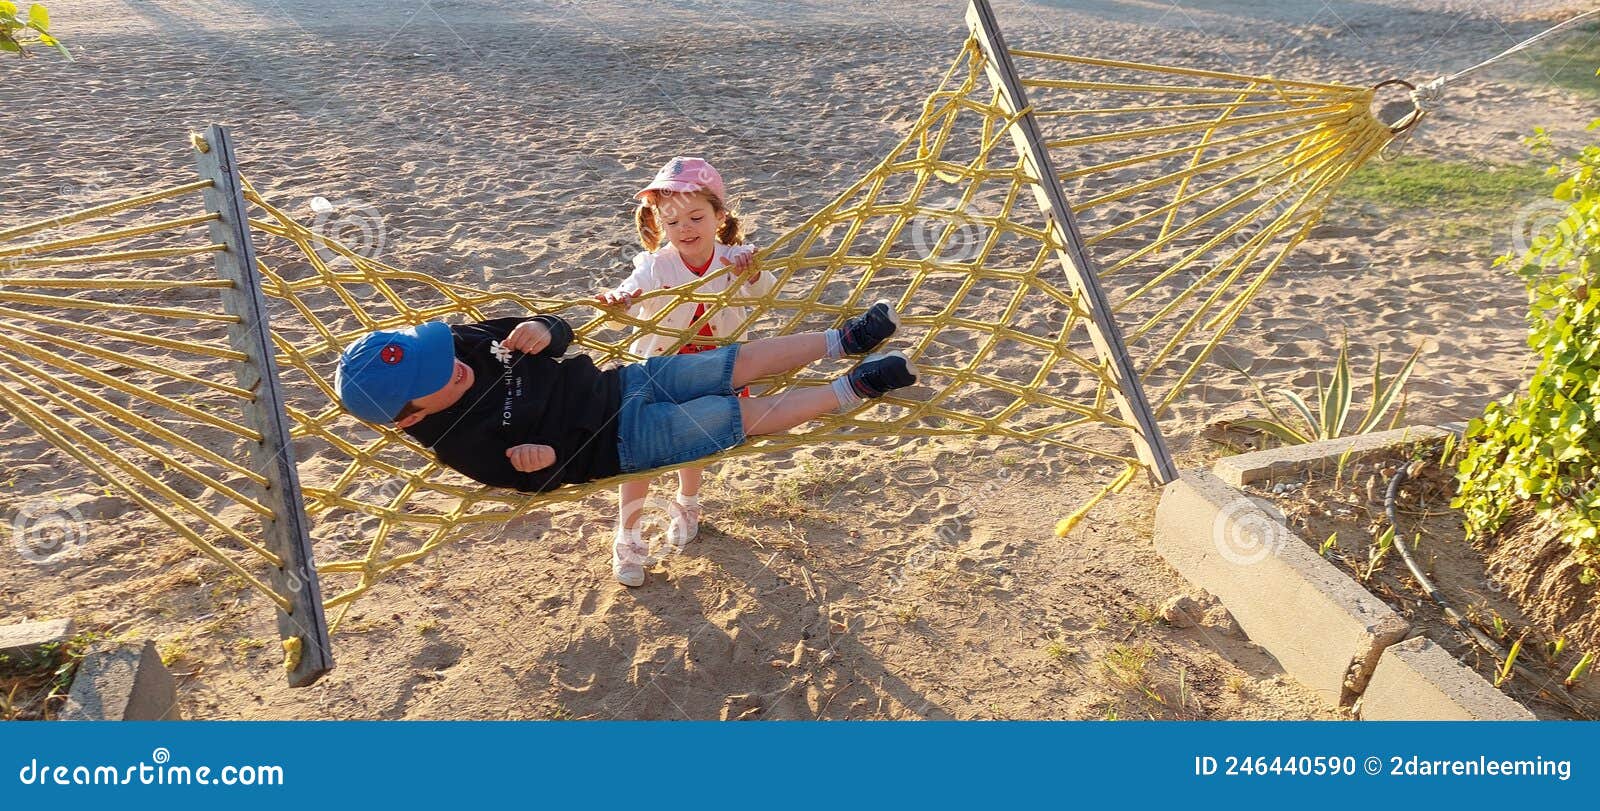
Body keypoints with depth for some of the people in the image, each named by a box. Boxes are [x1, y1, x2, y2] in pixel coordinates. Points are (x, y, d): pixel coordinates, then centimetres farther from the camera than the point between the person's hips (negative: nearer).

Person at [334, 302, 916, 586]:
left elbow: (561, 332, 3)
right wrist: (547, 457, -32)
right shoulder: (460, 443, -20)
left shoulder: (465, 340, -4)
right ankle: (854, 391, 8)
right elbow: (536, 478, -11)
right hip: (622, 443, -6)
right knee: (753, 414, -8)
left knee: (745, 361, 3)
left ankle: (845, 339, 19)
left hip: (619, 383, 6)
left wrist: (543, 331, -20)